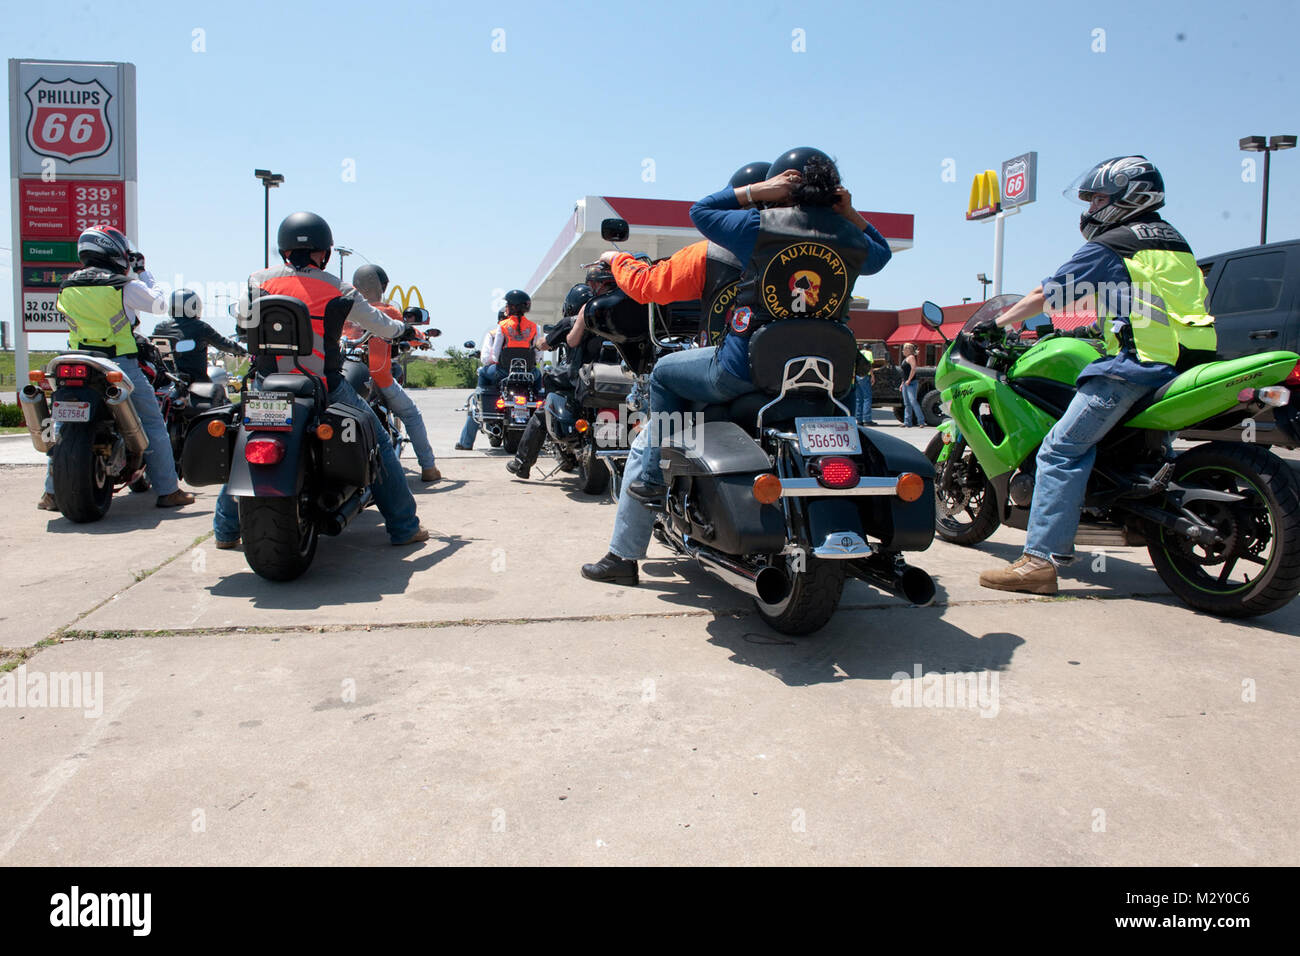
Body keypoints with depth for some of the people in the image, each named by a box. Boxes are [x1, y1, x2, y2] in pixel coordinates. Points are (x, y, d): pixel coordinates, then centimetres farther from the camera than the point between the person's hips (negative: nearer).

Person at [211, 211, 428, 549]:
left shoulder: (258, 281, 0)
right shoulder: (337, 290, -3)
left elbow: (241, 316, 17)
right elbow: (381, 326, 8)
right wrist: (402, 328, 30)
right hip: (325, 388, -2)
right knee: (377, 440, 14)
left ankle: (226, 530, 26)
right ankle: (404, 527, 15)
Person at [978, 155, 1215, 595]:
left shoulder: (1108, 246, -2)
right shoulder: (1173, 241, 23)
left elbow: (1044, 297, 3)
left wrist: (997, 323, 17)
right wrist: (1103, 325, 46)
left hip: (1136, 366, -10)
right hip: (1187, 365, 10)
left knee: (1061, 451, -12)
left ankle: (1041, 559, -20)